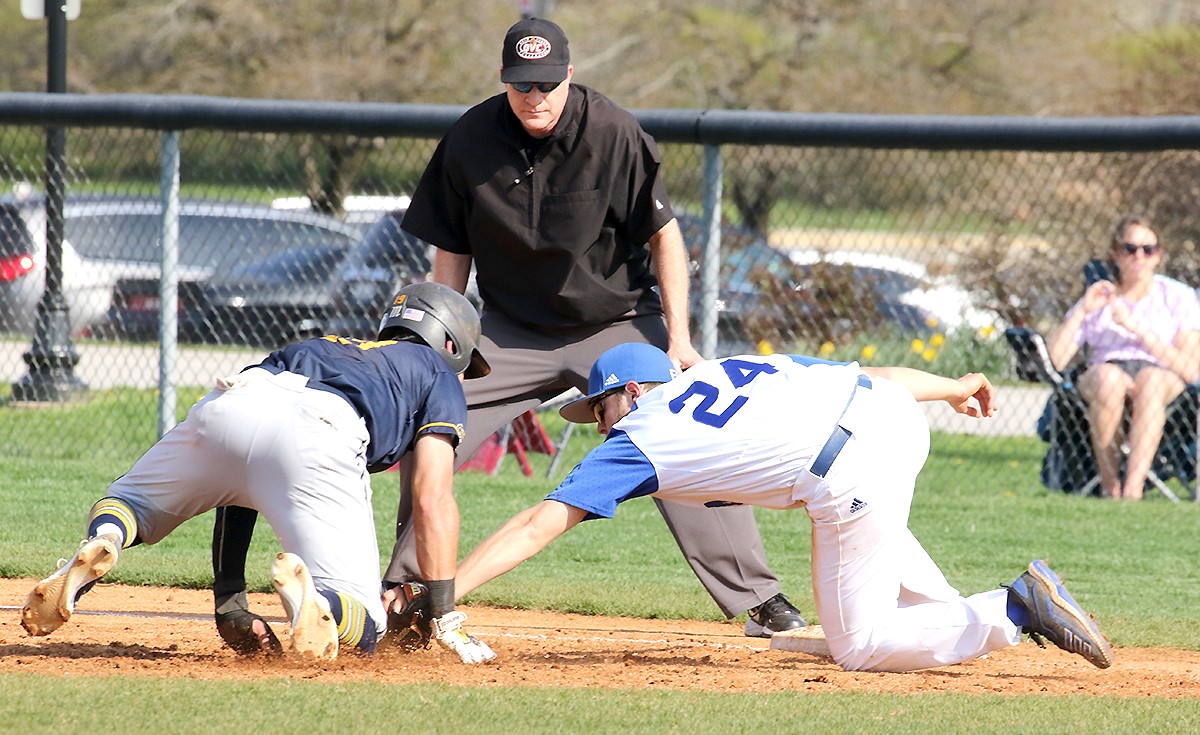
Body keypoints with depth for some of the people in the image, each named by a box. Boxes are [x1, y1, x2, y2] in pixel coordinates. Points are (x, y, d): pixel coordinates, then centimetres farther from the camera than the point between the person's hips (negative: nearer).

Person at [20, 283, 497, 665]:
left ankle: (99, 546, -6)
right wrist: (444, 620, 16)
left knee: (127, 501, 31)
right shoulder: (440, 376, 32)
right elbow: (433, 502, 16)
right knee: (361, 627, 0)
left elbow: (233, 481, 38)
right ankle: (310, 597, -36)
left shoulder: (320, 348, 45)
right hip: (316, 440, -4)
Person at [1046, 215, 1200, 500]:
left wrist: (1136, 327, -9)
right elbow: (1054, 361, 4)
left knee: (1150, 379, -38)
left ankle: (1132, 489, -47)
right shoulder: (1099, 299, 15)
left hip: (1165, 379, -1)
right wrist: (1082, 311, -4)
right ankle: (1109, 485, -27)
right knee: (1108, 377, -36)